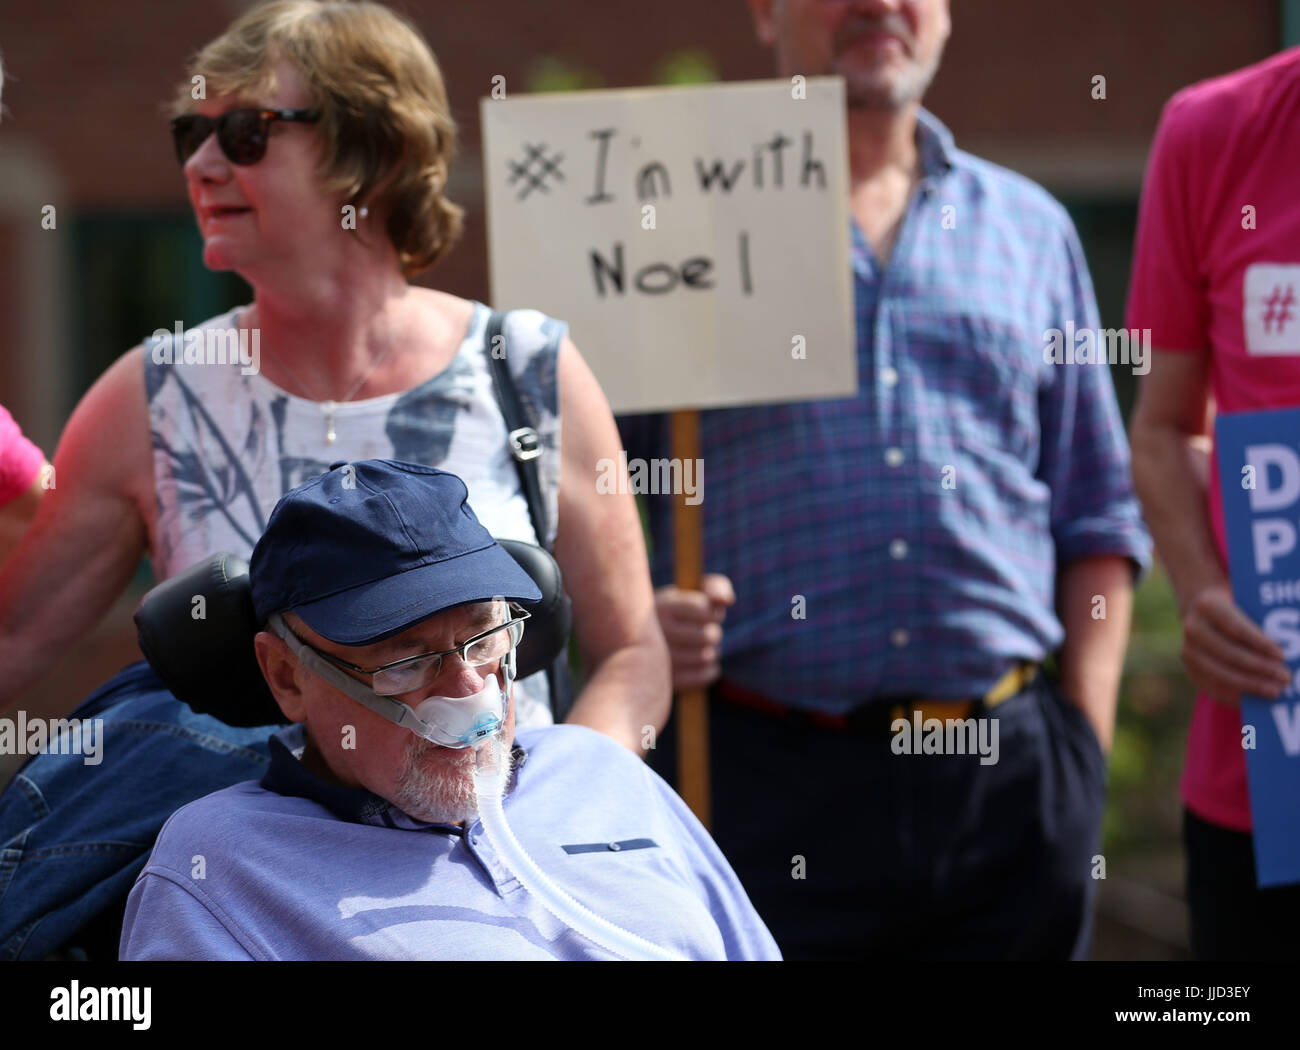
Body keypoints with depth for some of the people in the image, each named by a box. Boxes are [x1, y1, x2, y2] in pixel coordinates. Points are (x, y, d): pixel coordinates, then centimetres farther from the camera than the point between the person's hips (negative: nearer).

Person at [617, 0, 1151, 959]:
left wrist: (1087, 735, 8)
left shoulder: (1030, 227, 16)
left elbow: (1097, 511, 17)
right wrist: (633, 620, -16)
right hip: (764, 774, -3)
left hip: (1010, 779, 3)